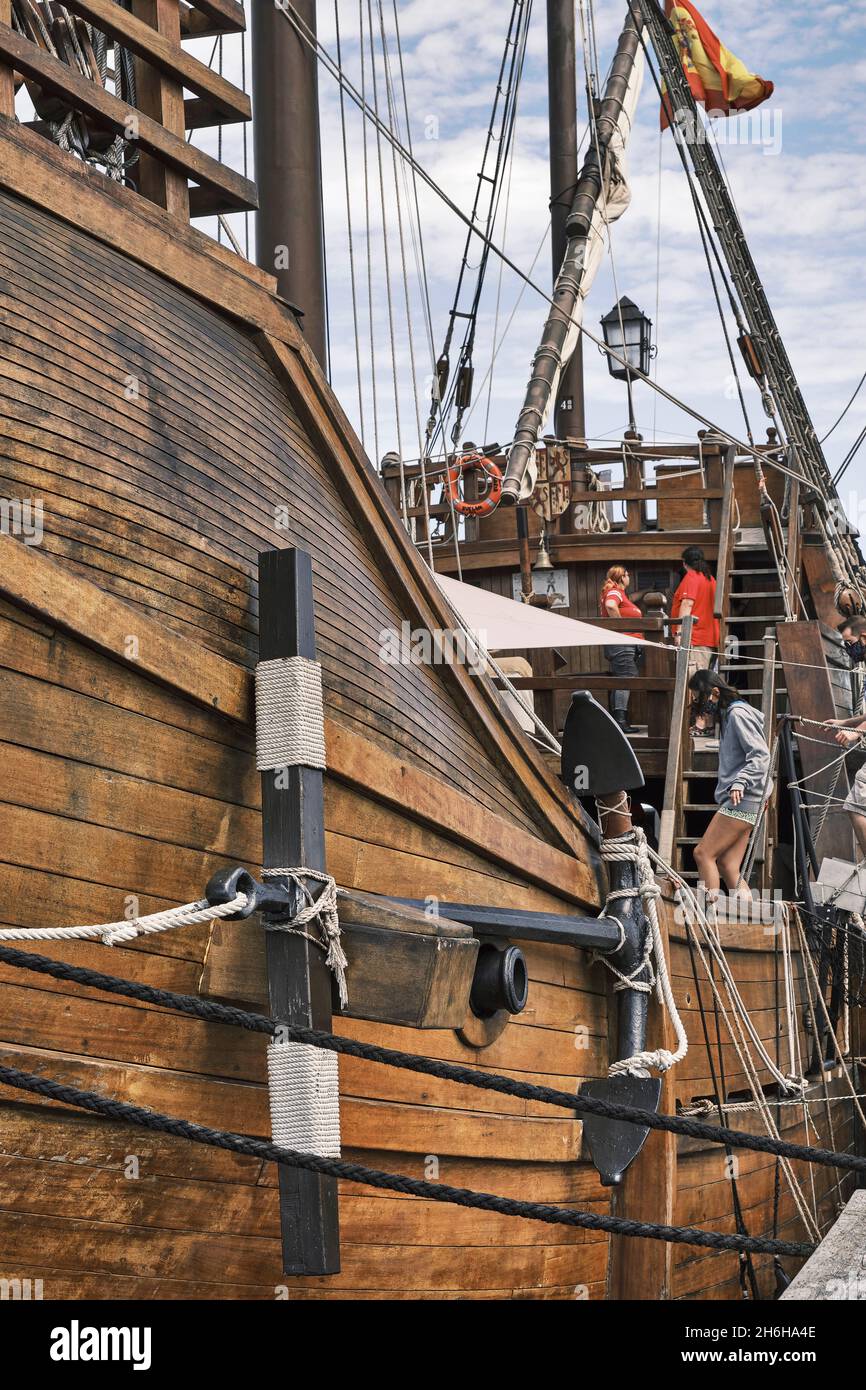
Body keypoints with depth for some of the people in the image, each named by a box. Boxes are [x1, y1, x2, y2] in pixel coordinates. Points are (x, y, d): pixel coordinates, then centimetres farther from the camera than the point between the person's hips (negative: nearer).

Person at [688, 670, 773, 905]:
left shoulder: (738, 713, -9)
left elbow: (761, 755, -18)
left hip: (741, 801, -10)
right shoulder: (728, 714, 21)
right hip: (737, 801, 10)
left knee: (703, 853, -10)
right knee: (727, 866, 4)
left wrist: (740, 782, -28)